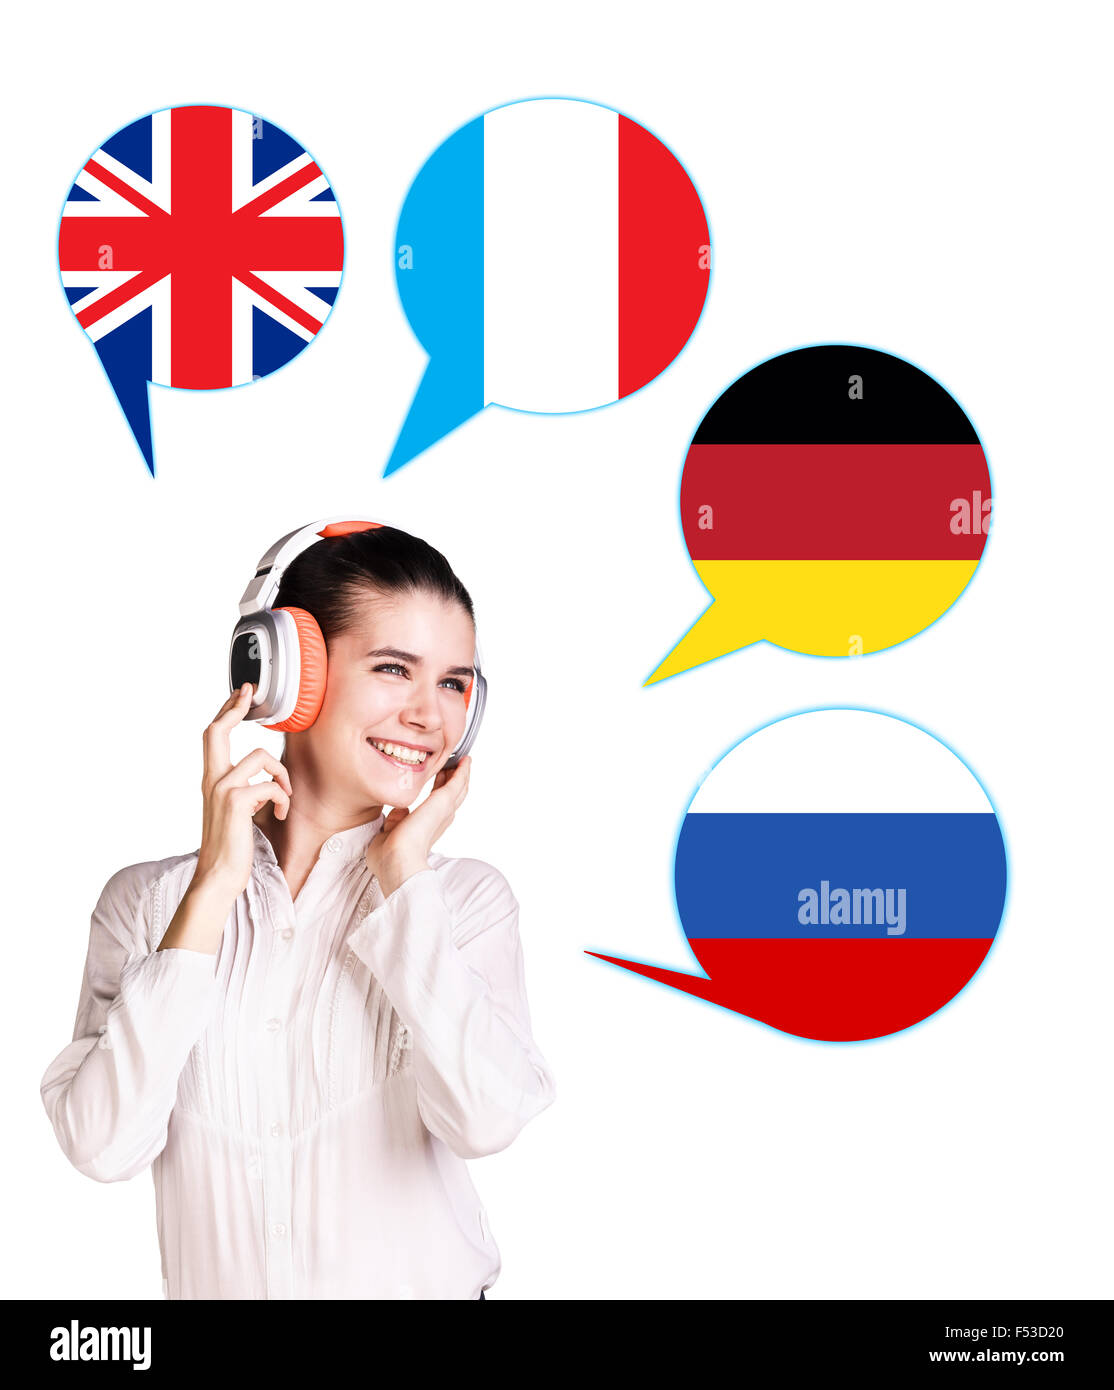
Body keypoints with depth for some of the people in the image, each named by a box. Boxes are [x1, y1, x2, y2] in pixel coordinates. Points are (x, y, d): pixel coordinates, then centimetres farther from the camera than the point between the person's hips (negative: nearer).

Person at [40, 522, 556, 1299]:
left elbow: (487, 1121, -16)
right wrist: (215, 884, -11)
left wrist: (404, 874, -9)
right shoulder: (147, 901, 0)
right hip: (211, 1280, 1)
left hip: (422, 1282, -1)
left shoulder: (467, 900, -1)